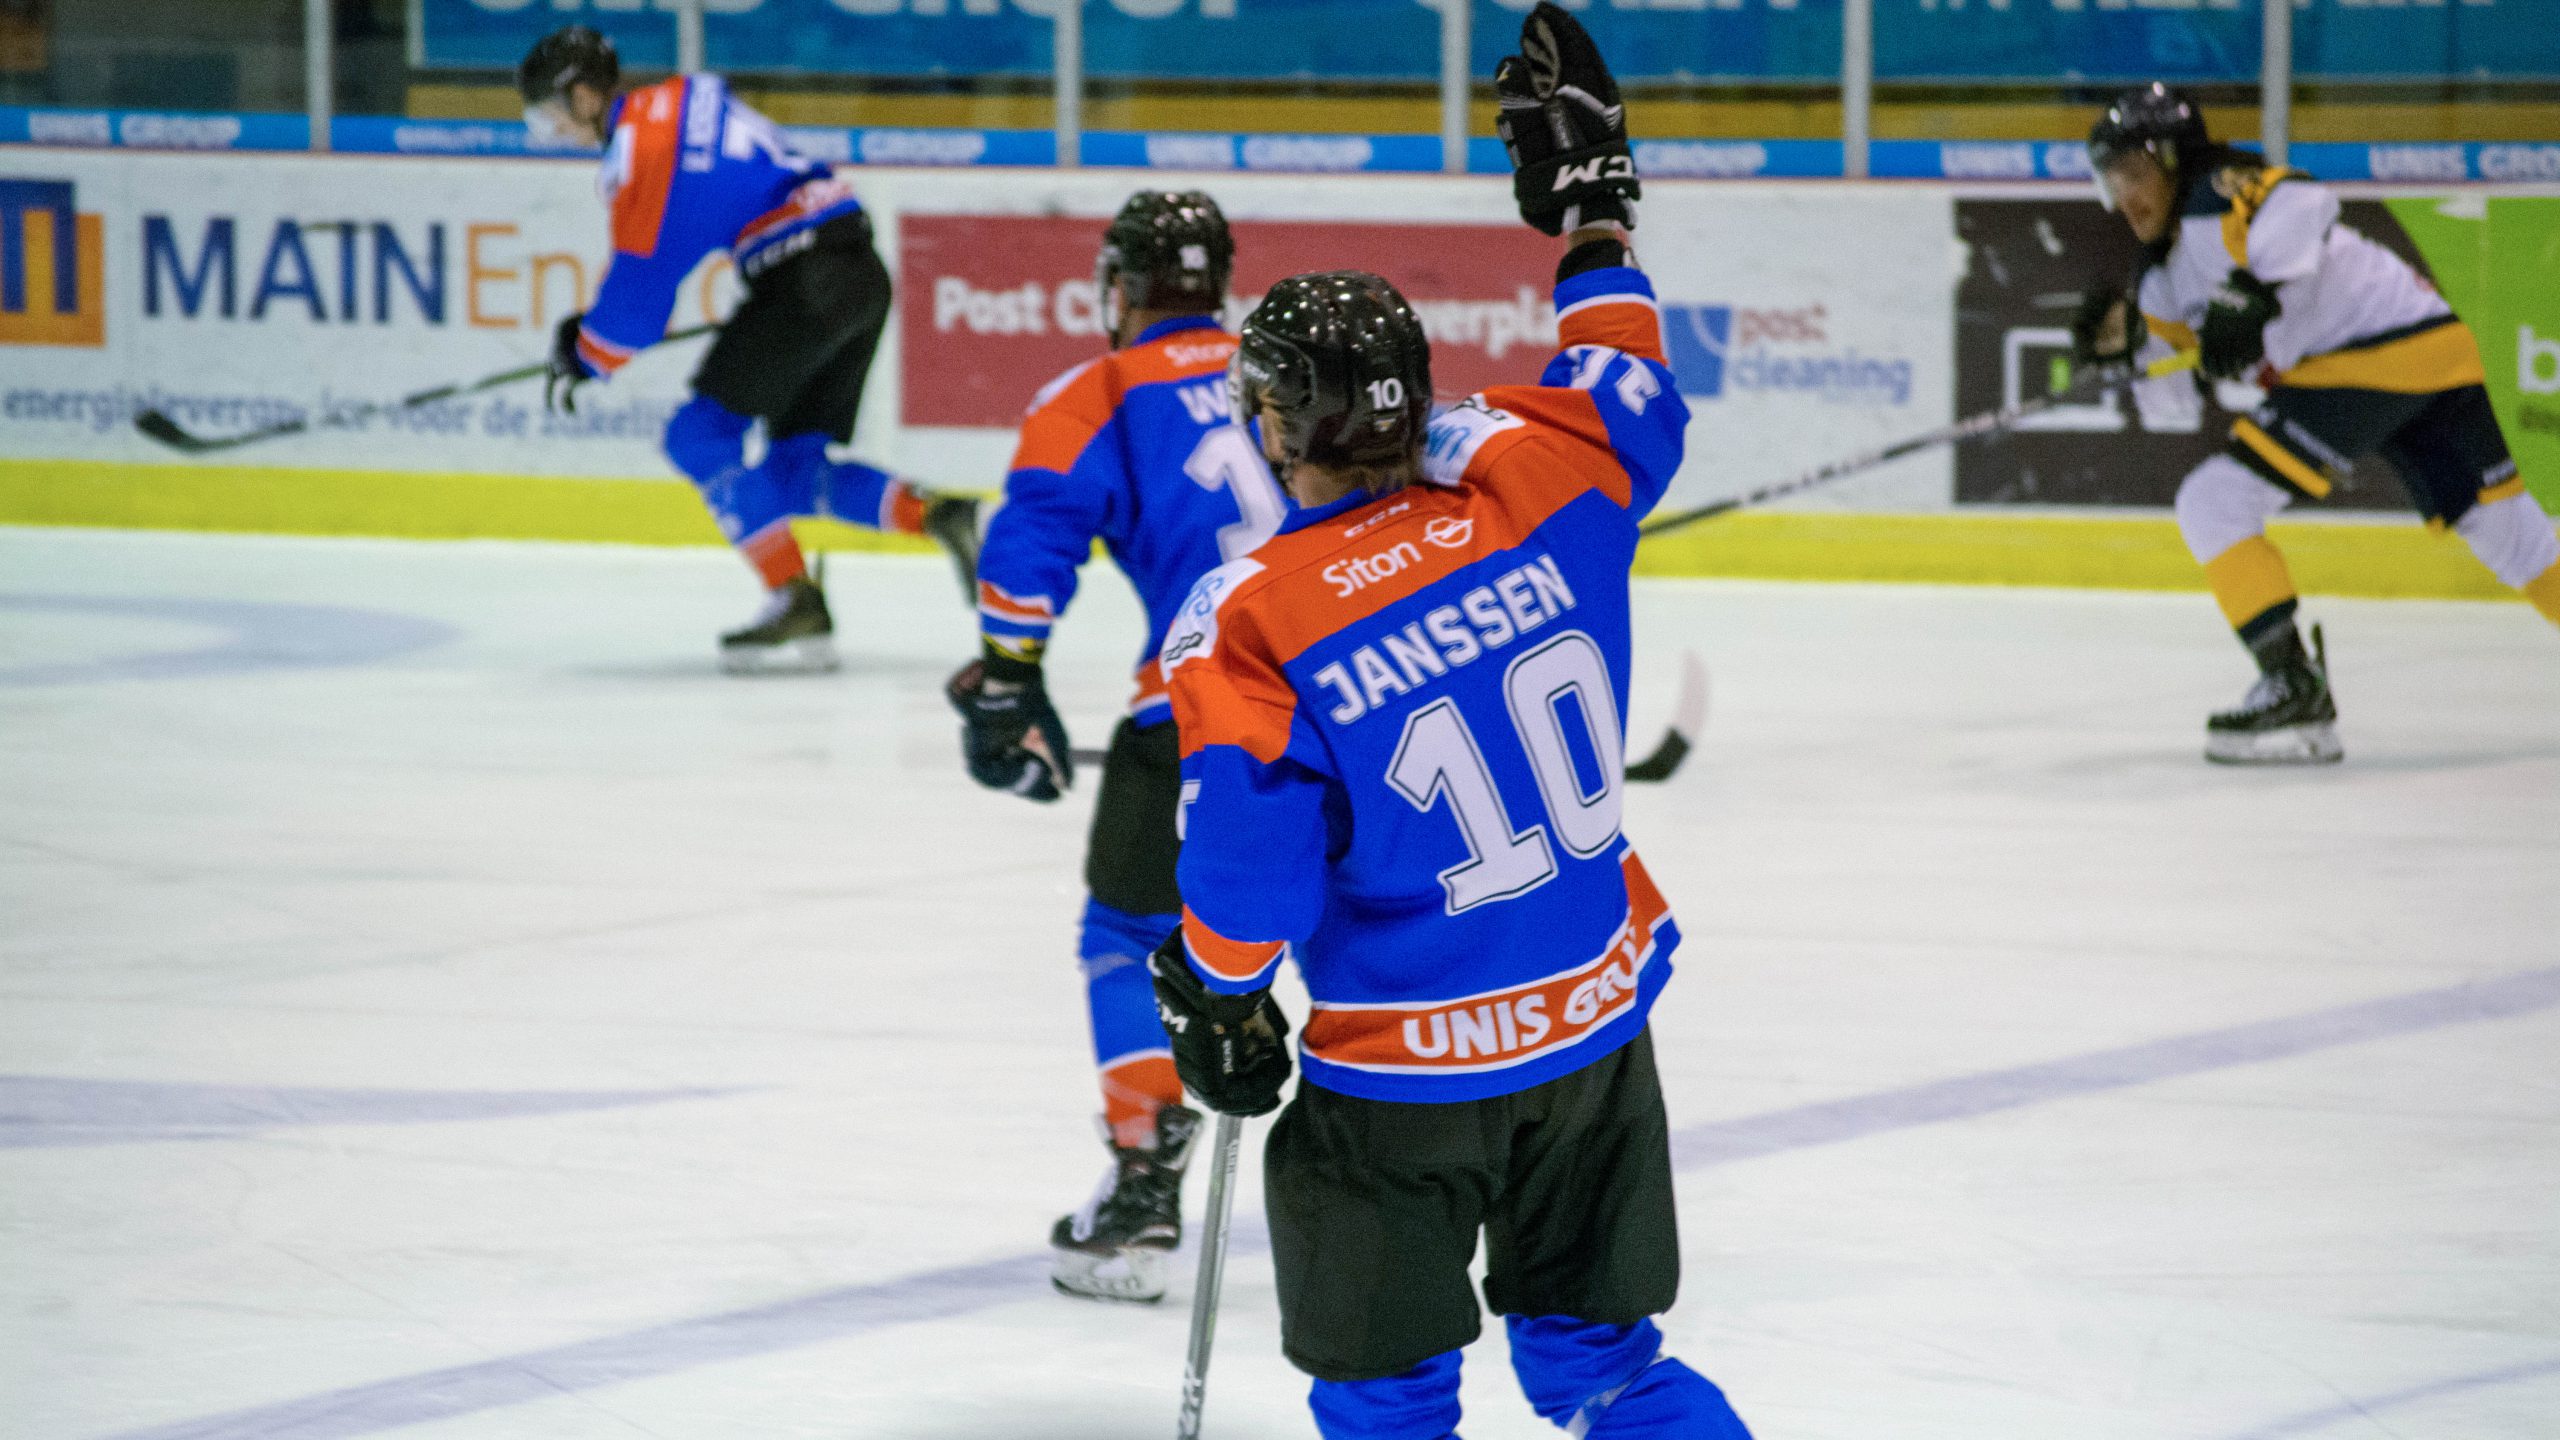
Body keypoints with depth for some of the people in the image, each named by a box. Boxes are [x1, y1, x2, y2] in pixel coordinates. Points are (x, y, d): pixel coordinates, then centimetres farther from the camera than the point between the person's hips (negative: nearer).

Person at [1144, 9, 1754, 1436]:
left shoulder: (1246, 630, -20)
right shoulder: (1532, 490, -10)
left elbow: (1249, 860, -18)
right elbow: (1630, 400, 11)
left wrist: (1218, 997, 3)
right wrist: (1592, 205, 23)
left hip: (1400, 1076, -5)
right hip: (1600, 1025, 5)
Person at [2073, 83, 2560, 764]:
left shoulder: (2217, 194, -8)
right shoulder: (2163, 270, 21)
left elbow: (2303, 204, -28)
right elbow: (2172, 395, 19)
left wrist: (2253, 296, -36)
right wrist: (2128, 344, 1)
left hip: (2379, 352, -10)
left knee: (2216, 504, -11)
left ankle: (2295, 692, -11)